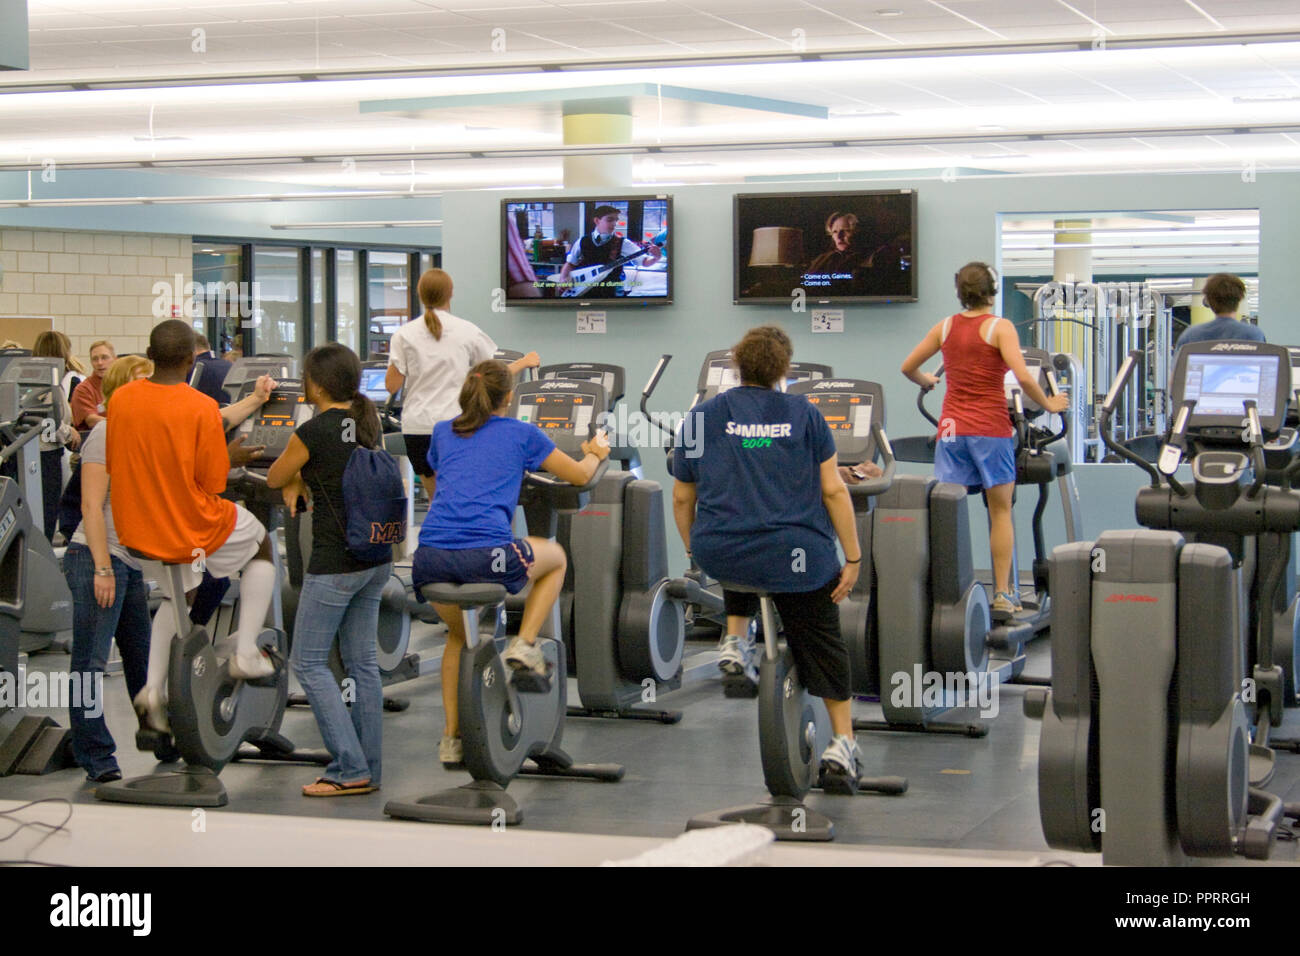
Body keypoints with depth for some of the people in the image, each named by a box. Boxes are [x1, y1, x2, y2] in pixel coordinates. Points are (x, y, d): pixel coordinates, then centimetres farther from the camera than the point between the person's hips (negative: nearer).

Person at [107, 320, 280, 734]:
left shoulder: (120, 398, -7)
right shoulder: (202, 408, -22)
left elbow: (112, 464, 4)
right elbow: (214, 482, -17)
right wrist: (231, 456, 3)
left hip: (133, 529, 5)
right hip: (192, 530, -5)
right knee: (262, 548, 24)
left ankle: (153, 688, 21)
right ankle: (245, 653, 21)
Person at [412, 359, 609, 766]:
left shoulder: (443, 433, 21)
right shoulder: (521, 433, 13)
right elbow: (580, 475, 25)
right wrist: (596, 454, 48)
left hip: (430, 560, 4)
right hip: (487, 557, -4)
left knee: (459, 635, 32)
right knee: (556, 557, 29)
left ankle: (451, 738, 25)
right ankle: (525, 645, 15)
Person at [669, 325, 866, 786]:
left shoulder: (703, 416, 5)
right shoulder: (805, 415, 1)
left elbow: (682, 498, 10)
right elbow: (834, 491, -2)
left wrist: (693, 550, 24)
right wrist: (853, 558, 4)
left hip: (719, 556, 2)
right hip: (797, 558, -2)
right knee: (821, 640, 13)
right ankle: (842, 742, 8)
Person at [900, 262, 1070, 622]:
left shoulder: (944, 327, 9)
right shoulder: (999, 327, -5)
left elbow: (908, 368, 16)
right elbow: (1023, 377, -15)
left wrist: (929, 382, 36)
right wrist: (1048, 404, 0)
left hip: (952, 427, 4)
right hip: (990, 429, -4)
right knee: (1000, 511, 6)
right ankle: (1003, 594, 5)